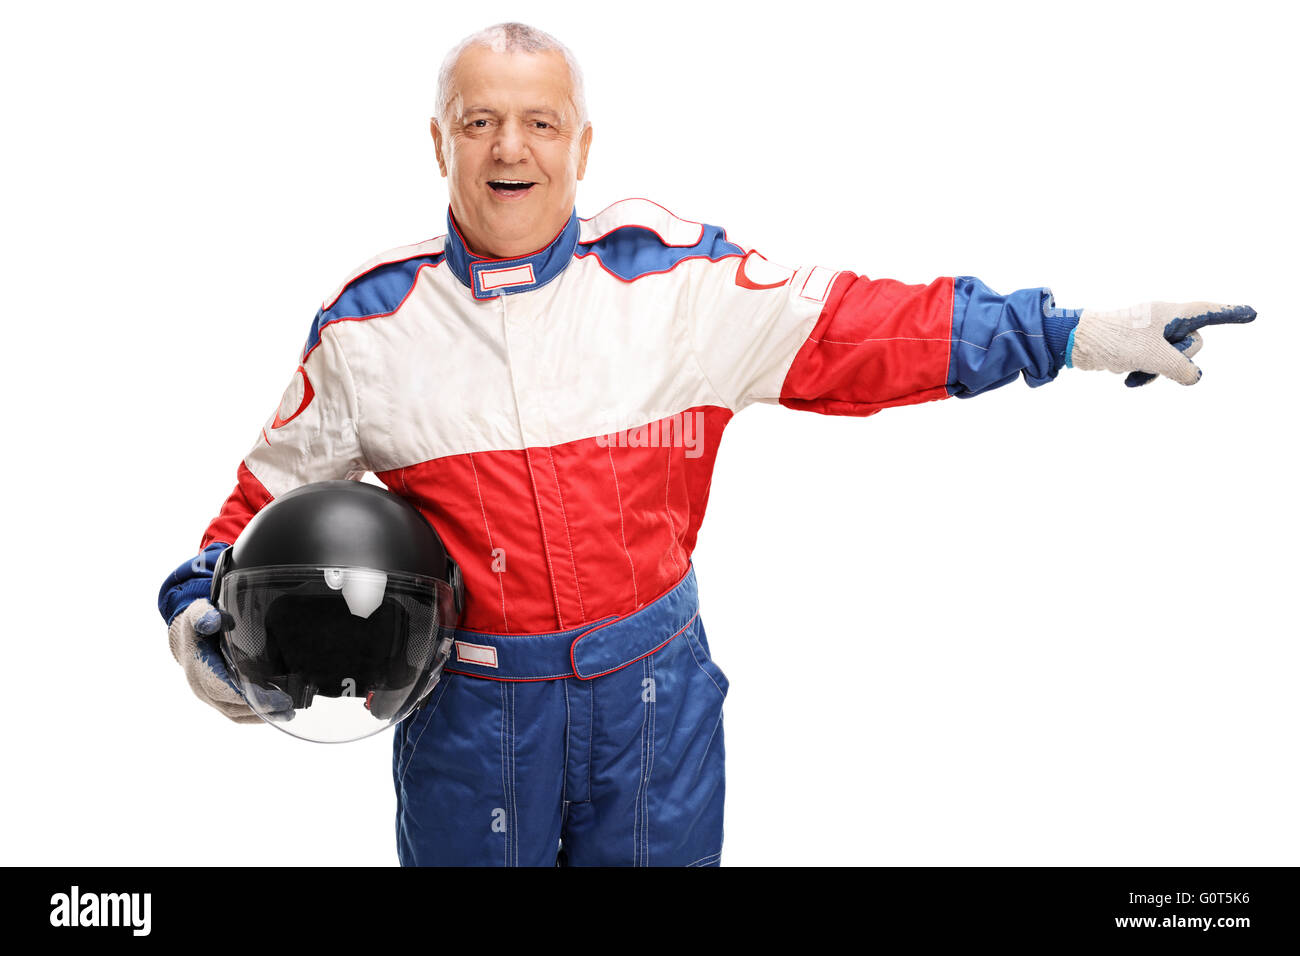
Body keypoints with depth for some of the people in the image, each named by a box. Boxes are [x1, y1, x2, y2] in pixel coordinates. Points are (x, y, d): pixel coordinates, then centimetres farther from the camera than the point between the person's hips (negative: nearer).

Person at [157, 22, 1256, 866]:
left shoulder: (671, 276, -7)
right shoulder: (369, 324, -4)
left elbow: (849, 331, -6)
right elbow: (278, 485, 8)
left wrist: (1075, 335, -10)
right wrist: (201, 600, -7)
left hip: (652, 688, 0)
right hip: (468, 705, 0)